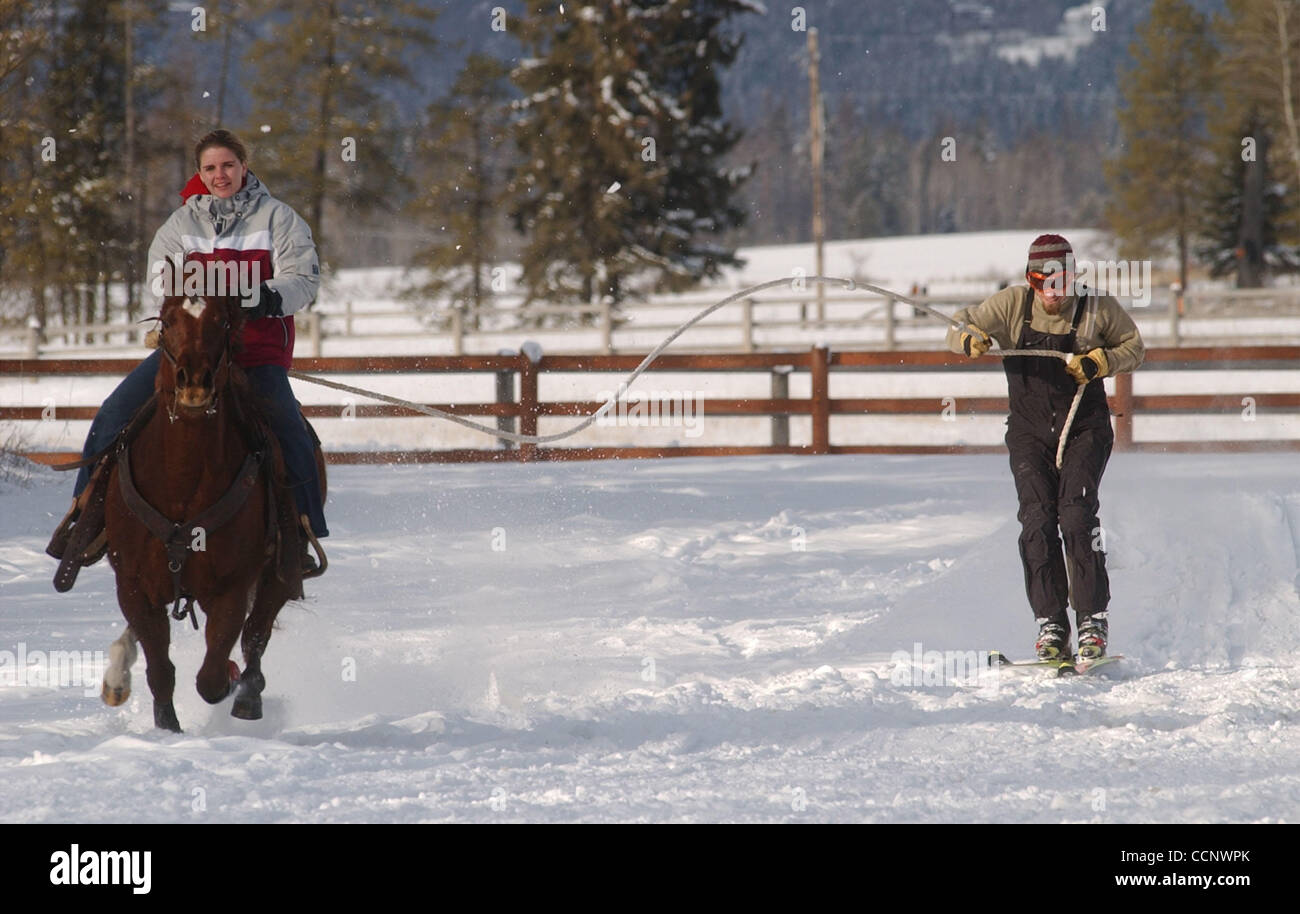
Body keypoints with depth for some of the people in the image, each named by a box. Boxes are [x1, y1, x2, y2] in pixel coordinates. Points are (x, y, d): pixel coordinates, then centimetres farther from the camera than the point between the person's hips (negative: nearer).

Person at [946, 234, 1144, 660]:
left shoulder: (1098, 309, -7)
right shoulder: (1013, 305, -5)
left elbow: (1134, 346, 6)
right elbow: (959, 327, 1)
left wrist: (1100, 362, -14)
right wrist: (968, 337, -24)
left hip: (1085, 431, -2)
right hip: (1031, 434, 2)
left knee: (1076, 514, -19)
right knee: (1037, 521, -13)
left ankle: (1094, 620, -15)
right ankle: (1051, 626, -9)